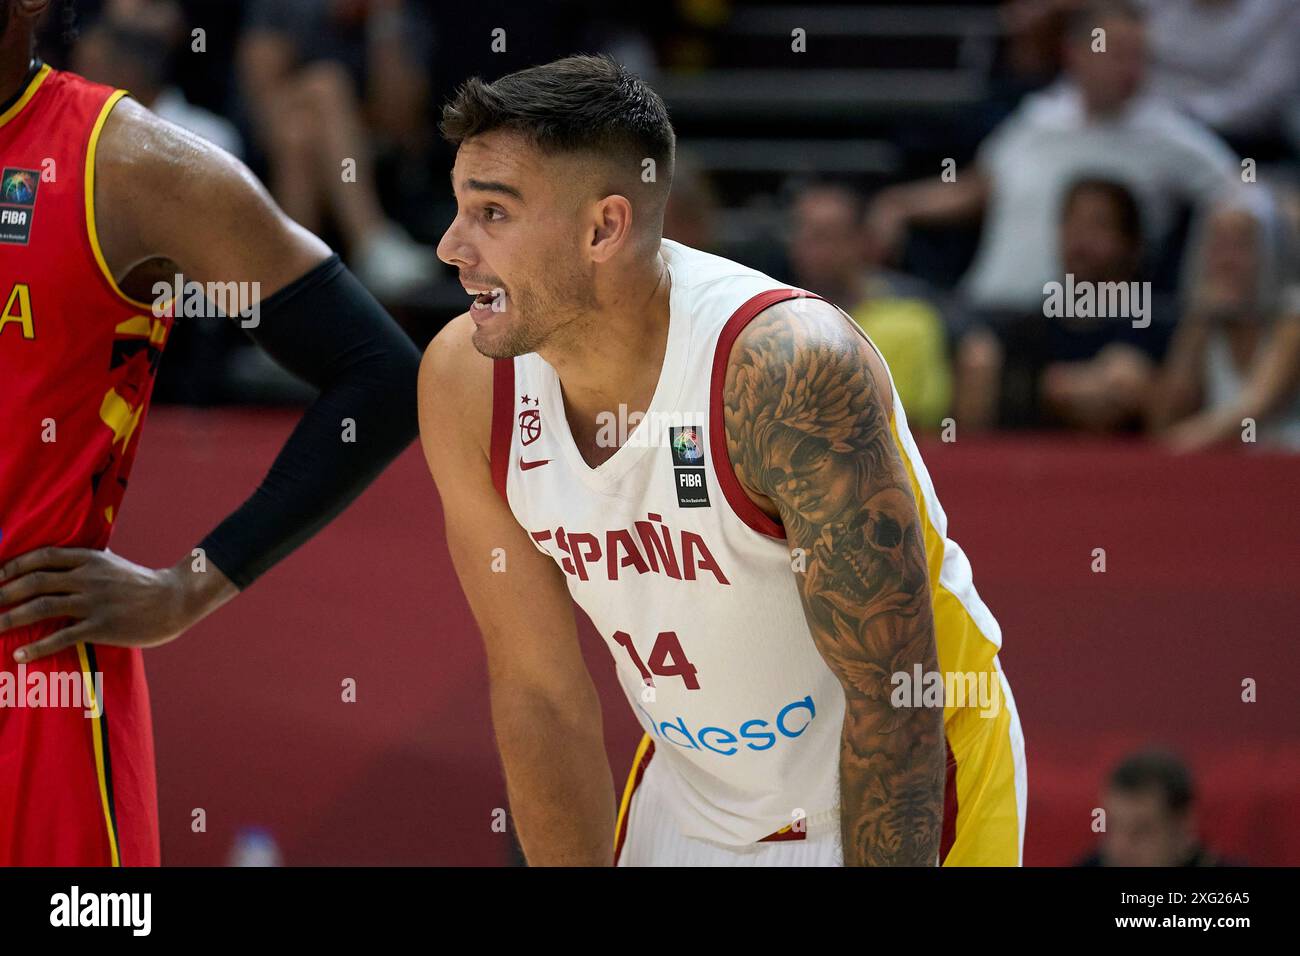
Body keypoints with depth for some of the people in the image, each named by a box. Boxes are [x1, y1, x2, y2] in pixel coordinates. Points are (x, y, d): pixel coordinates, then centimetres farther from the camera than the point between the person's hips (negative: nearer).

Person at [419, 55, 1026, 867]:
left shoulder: (790, 371, -30)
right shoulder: (466, 384, -14)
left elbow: (892, 696, -25)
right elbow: (540, 690, -5)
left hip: (897, 805, -5)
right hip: (687, 803, 5)